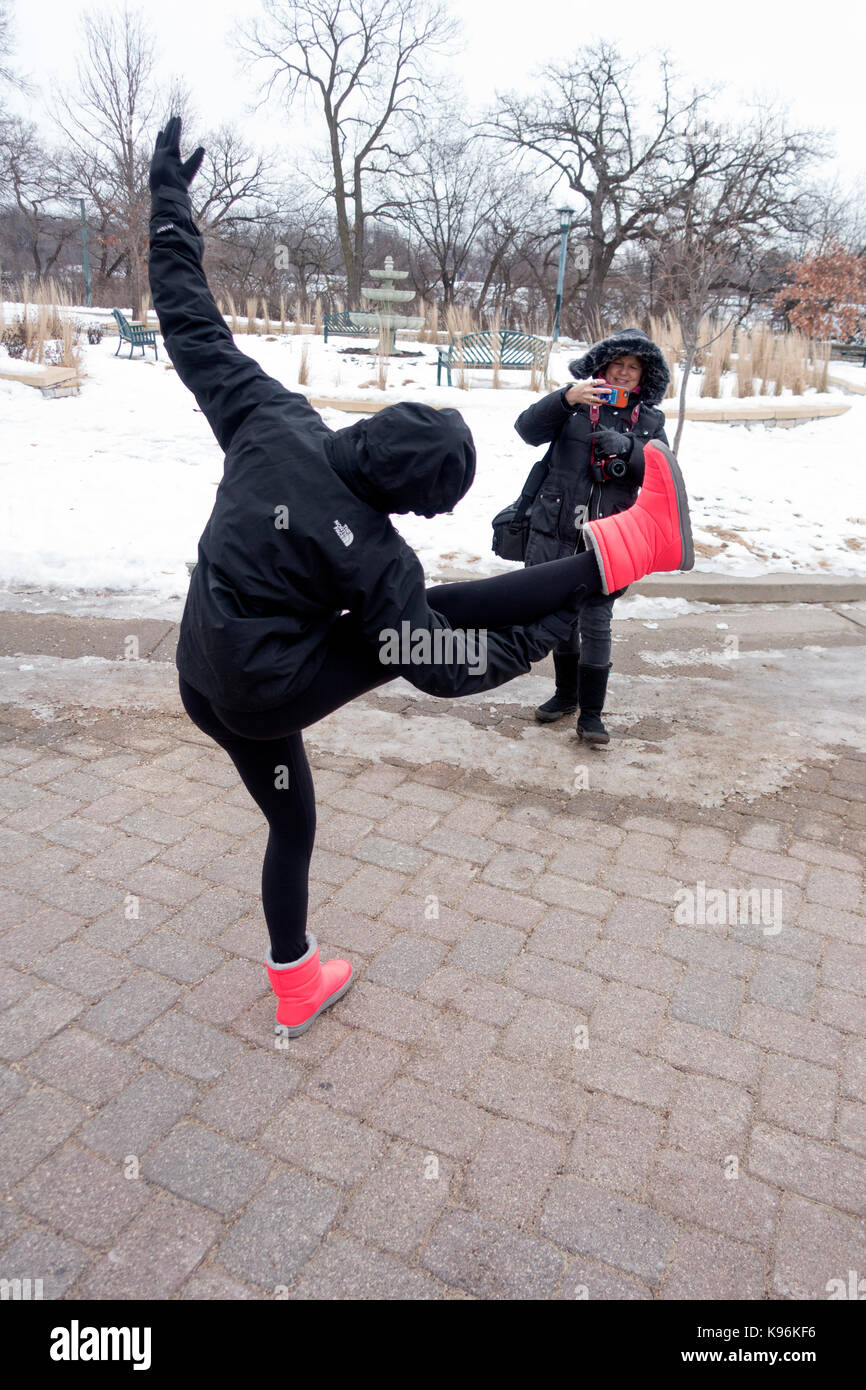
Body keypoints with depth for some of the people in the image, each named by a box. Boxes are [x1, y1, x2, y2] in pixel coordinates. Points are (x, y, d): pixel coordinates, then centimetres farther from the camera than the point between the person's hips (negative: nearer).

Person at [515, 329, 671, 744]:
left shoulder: (650, 421, 10)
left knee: (595, 624, -5)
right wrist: (565, 399, -26)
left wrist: (627, 447, -19)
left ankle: (591, 714, 7)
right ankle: (566, 694, 32)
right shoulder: (575, 404, 4)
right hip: (556, 533, 1)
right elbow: (528, 429, -10)